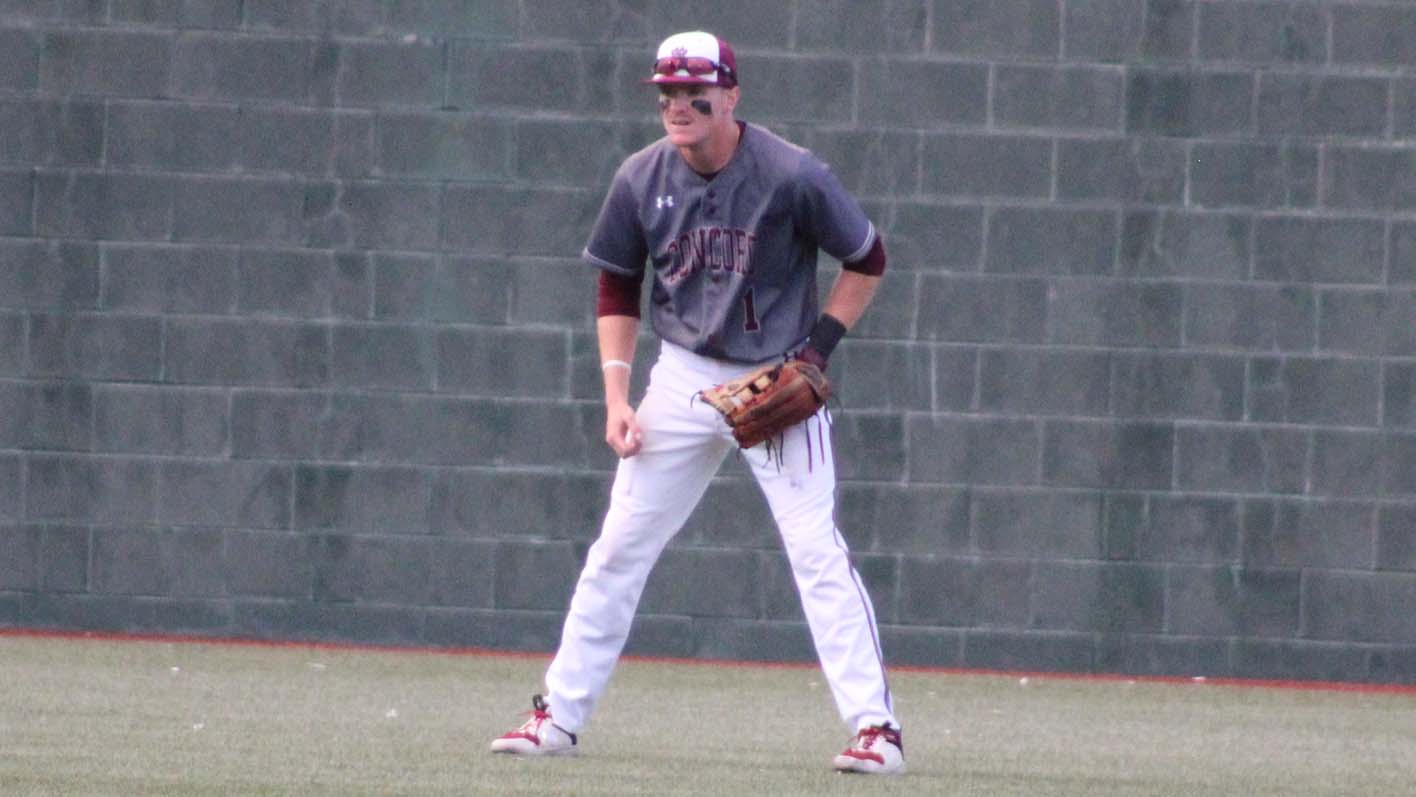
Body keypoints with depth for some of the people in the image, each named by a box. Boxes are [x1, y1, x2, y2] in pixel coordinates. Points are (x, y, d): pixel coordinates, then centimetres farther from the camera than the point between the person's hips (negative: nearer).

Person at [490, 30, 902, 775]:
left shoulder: (792, 176, -15)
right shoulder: (642, 178, -3)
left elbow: (867, 260, -2)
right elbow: (617, 288, 8)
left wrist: (819, 346, -11)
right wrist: (616, 396, -1)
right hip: (682, 378, 4)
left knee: (817, 551, -11)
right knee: (618, 548, 4)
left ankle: (875, 726, -10)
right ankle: (558, 716, 12)